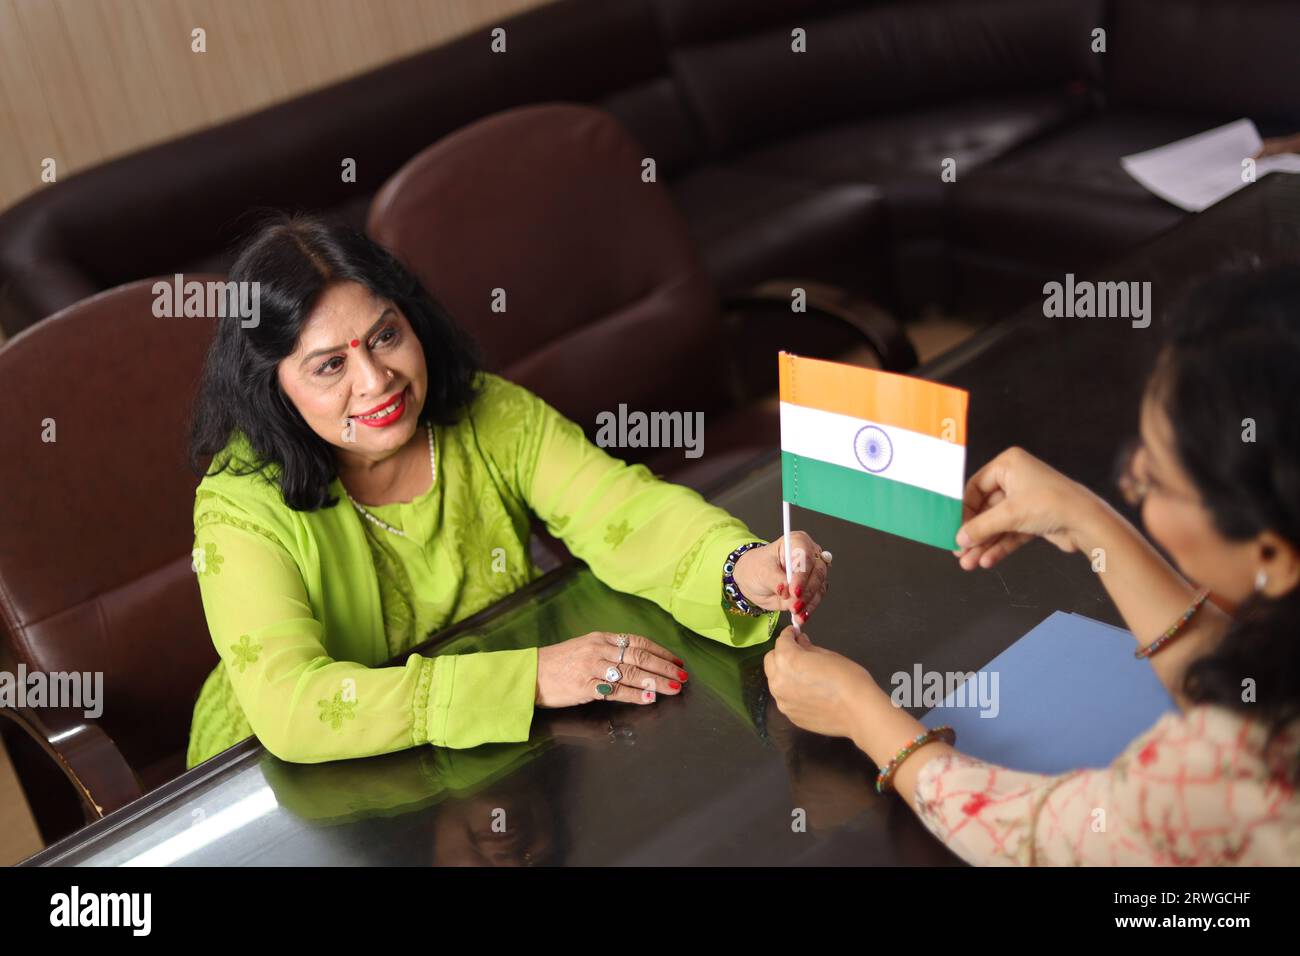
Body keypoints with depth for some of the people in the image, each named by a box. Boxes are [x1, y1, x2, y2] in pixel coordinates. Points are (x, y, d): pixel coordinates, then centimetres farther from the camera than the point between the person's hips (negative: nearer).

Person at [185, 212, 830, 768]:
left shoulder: (492, 419, -9)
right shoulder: (244, 506, -21)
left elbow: (626, 512, -19)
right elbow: (288, 708, -33)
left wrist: (743, 568, -41)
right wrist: (530, 677, -39)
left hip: (497, 748, 4)